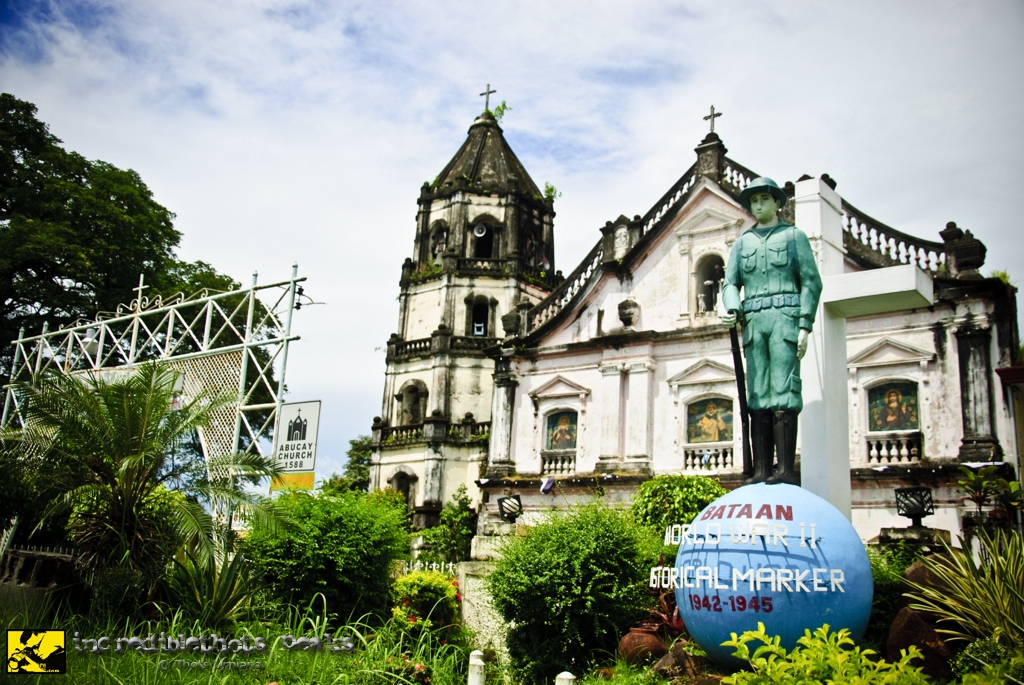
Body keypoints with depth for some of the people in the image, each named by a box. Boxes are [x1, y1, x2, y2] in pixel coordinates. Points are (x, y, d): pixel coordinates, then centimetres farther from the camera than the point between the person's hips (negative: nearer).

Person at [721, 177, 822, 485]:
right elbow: (731, 284, 12)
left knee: (783, 392, -13)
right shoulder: (743, 242, 21)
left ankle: (787, 469, -15)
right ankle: (762, 470, -4)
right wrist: (732, 310, -10)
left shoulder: (794, 235, 11)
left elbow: (811, 282, 3)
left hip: (784, 318, -4)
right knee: (758, 396, -2)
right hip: (753, 321, 4)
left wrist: (805, 326, -8)